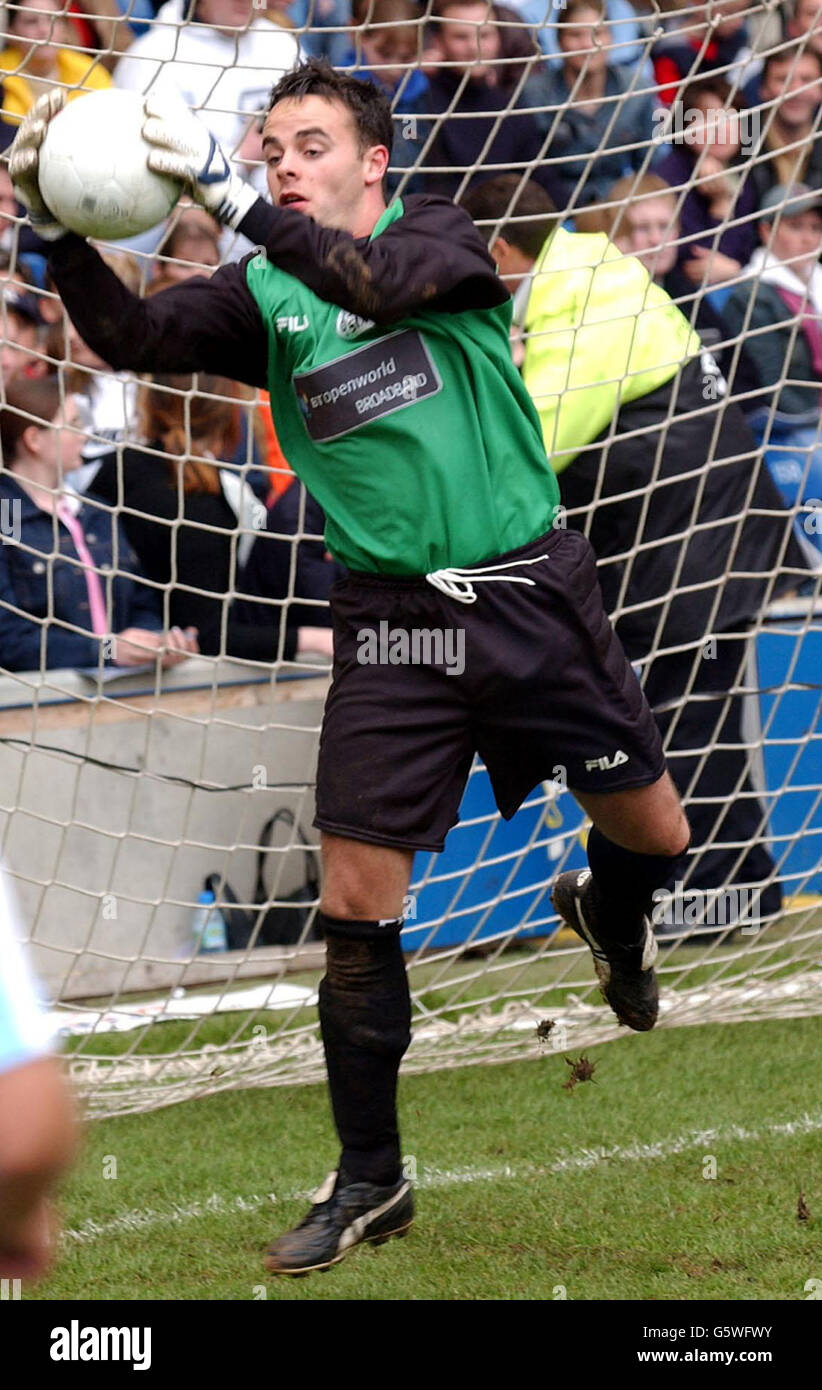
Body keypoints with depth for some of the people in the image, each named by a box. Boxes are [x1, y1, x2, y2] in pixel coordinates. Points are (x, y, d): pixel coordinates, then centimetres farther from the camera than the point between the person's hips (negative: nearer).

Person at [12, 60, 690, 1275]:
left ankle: (606, 914, 48)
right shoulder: (262, 297, 4)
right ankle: (369, 1181, 7)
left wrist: (235, 201, -38)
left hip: (531, 594, -1)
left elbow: (388, 284, -27)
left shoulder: (441, 235, -3)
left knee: (654, 838, 10)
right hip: (392, 625, 1)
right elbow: (130, 336, -11)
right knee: (356, 902, -6)